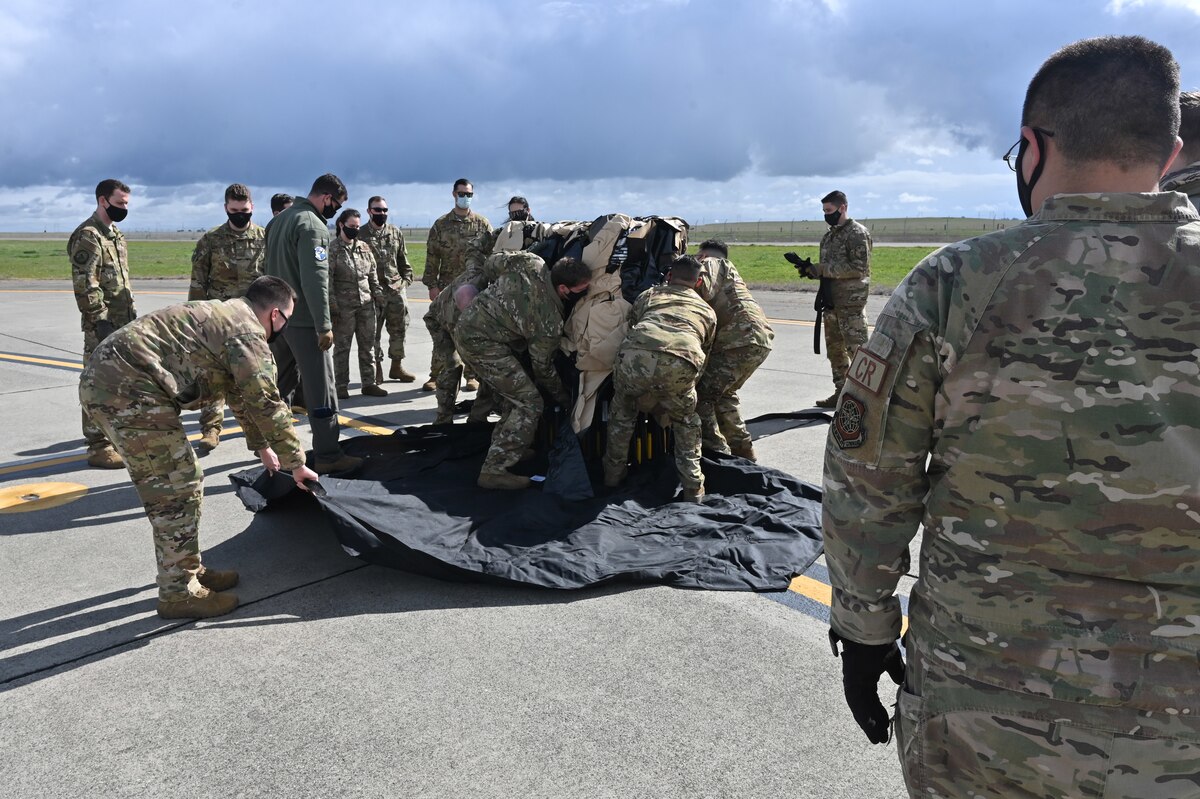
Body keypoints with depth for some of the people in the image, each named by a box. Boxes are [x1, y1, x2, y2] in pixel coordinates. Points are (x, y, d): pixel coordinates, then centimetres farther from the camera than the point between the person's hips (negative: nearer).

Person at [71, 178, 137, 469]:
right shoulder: (88, 235, -13)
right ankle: (99, 447, 1)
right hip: (103, 325, -9)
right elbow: (84, 284, -19)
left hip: (123, 322, 9)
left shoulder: (115, 233, 16)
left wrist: (132, 313, 18)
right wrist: (100, 320, -21)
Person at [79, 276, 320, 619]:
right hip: (129, 389, -11)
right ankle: (178, 593, 6)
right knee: (177, 491, -4)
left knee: (185, 481, 18)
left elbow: (240, 393, 33)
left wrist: (261, 446, 40)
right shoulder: (248, 333, -9)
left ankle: (188, 569, 29)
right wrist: (295, 462, 0)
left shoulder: (224, 315, 24)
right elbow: (266, 403, -10)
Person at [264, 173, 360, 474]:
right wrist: (324, 326, -21)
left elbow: (272, 268, 18)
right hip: (304, 320, -9)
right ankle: (327, 456, -1)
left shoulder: (279, 219, 14)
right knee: (321, 389, -4)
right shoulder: (313, 226, -15)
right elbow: (315, 279, -22)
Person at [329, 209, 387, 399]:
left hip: (366, 304, 5)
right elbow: (327, 279, -8)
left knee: (368, 345, 8)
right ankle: (341, 386, 10)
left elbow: (373, 274, 17)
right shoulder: (332, 249, -5)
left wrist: (377, 294, 9)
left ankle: (369, 383, 17)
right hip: (344, 306, -5)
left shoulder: (364, 247, 11)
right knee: (342, 346, 2)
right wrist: (332, 305, -13)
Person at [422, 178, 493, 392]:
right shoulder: (441, 224, 6)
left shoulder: (482, 224, 5)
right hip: (447, 288, 1)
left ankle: (472, 375, 14)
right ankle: (436, 375, 11)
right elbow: (432, 256, 5)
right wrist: (432, 285, -1)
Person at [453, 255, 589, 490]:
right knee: (529, 403, -8)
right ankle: (494, 470, -9)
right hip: (481, 343, -9)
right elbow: (542, 367, -6)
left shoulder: (531, 265, -8)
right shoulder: (549, 322, -22)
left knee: (513, 396, 22)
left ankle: (501, 448, 35)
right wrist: (563, 398, 10)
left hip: (466, 324, 9)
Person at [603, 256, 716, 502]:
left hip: (634, 355, 1)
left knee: (622, 411, 32)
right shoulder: (707, 311, 36)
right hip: (680, 364, 0)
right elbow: (704, 356, 39)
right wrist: (667, 395, 53)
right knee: (686, 422, 29)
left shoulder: (648, 295, 35)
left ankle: (613, 473, 40)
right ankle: (693, 489, 27)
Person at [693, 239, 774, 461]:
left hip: (741, 338, -9)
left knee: (702, 393, -6)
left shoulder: (712, 263, 8)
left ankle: (716, 451, -10)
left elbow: (702, 290, -12)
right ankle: (742, 450, 26)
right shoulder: (729, 269, 35)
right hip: (762, 337, 9)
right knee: (723, 394, 24)